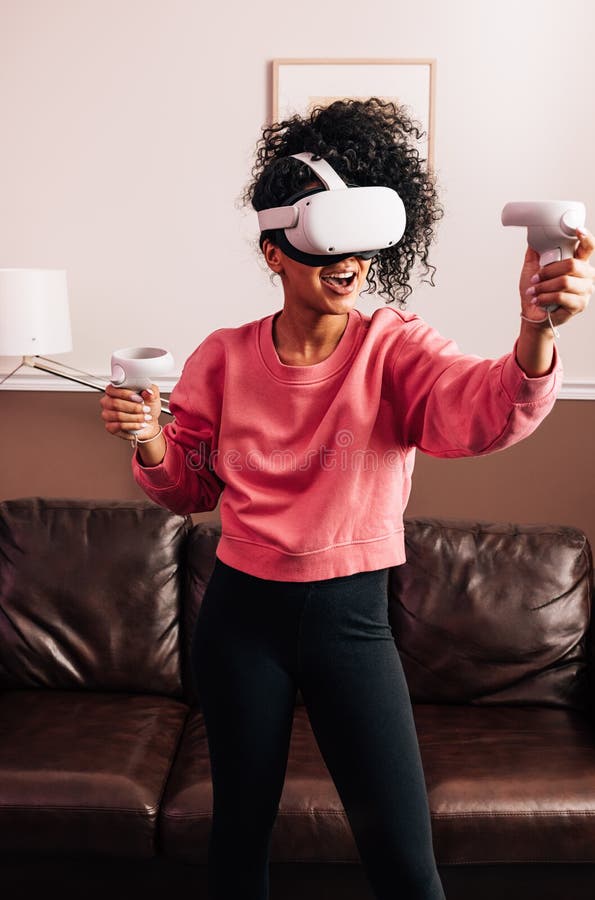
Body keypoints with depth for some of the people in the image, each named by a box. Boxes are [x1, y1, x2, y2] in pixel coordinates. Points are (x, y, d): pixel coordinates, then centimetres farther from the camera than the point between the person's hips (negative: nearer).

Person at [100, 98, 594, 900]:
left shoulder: (396, 347, -10)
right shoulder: (224, 358, -4)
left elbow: (490, 410, -31)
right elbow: (191, 489, 7)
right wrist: (150, 441, -14)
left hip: (352, 619, -1)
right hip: (241, 614, 2)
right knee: (241, 826, 20)